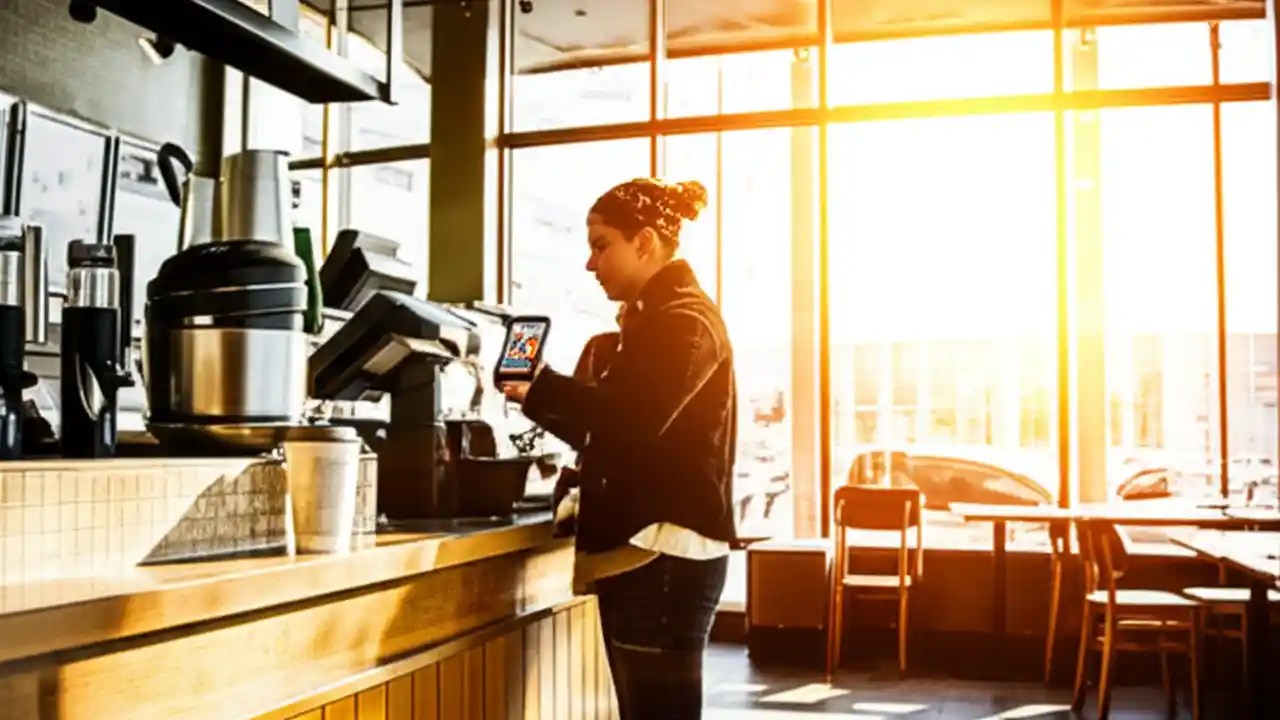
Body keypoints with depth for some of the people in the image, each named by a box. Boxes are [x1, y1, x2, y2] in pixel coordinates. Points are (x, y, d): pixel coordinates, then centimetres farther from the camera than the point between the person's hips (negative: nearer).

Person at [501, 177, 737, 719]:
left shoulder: (685, 320, -9)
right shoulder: (654, 319, 22)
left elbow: (632, 418, -24)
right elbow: (606, 436, 22)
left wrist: (538, 383, -15)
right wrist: (537, 399, 10)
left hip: (662, 553, -10)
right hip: (636, 549, 10)